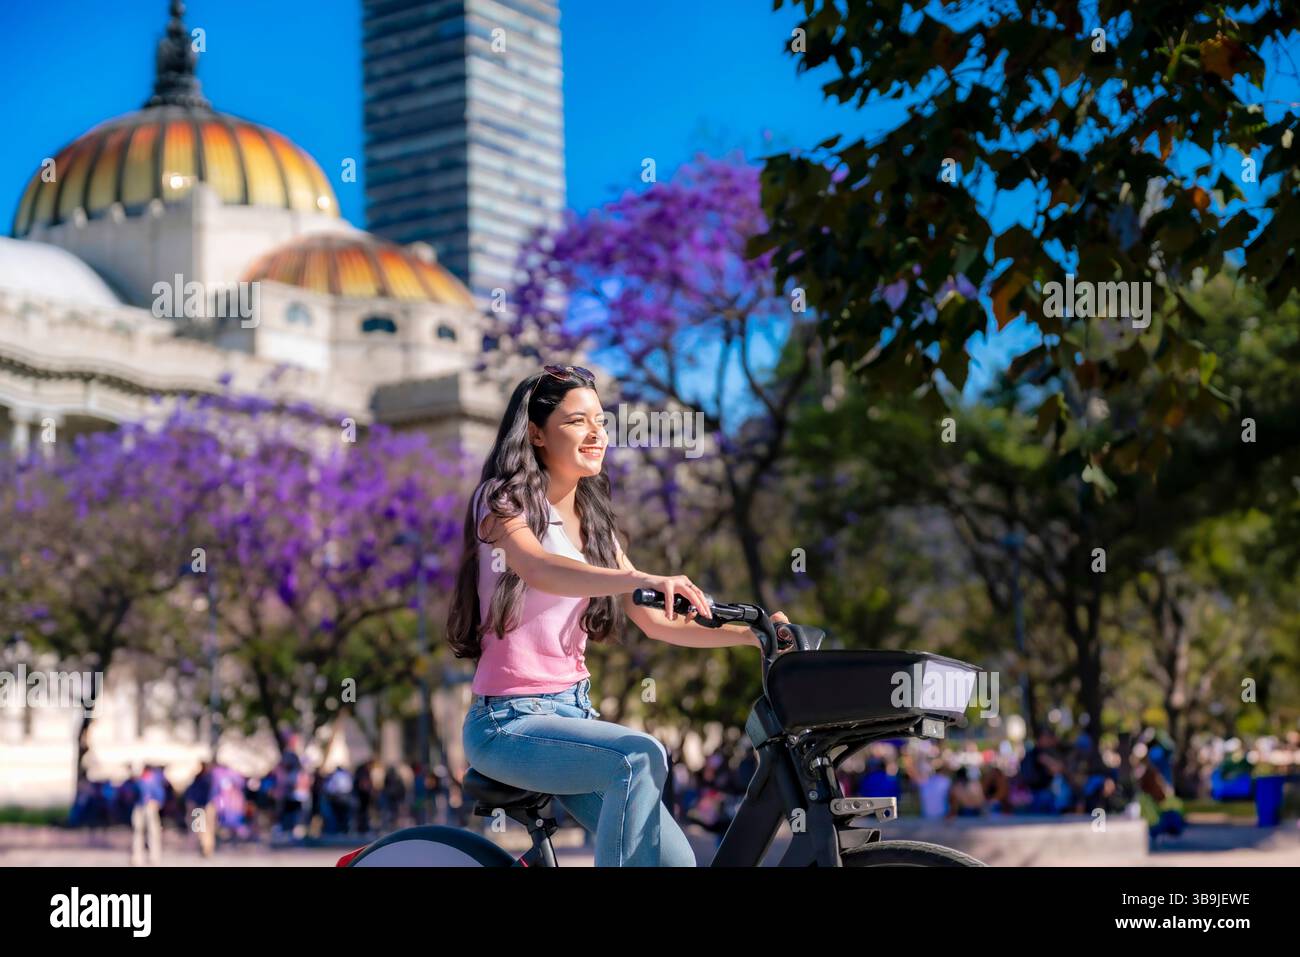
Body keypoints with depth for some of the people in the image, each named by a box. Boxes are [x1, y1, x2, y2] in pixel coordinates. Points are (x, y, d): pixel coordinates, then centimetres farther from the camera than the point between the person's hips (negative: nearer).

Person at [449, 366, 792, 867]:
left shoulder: (594, 522, 13)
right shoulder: (503, 500, -7)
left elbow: (657, 621, 9)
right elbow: (540, 570, -30)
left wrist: (747, 634, -6)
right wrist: (642, 578, -46)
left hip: (573, 712, 7)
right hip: (509, 721, -6)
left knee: (674, 858, -8)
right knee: (639, 757, -32)